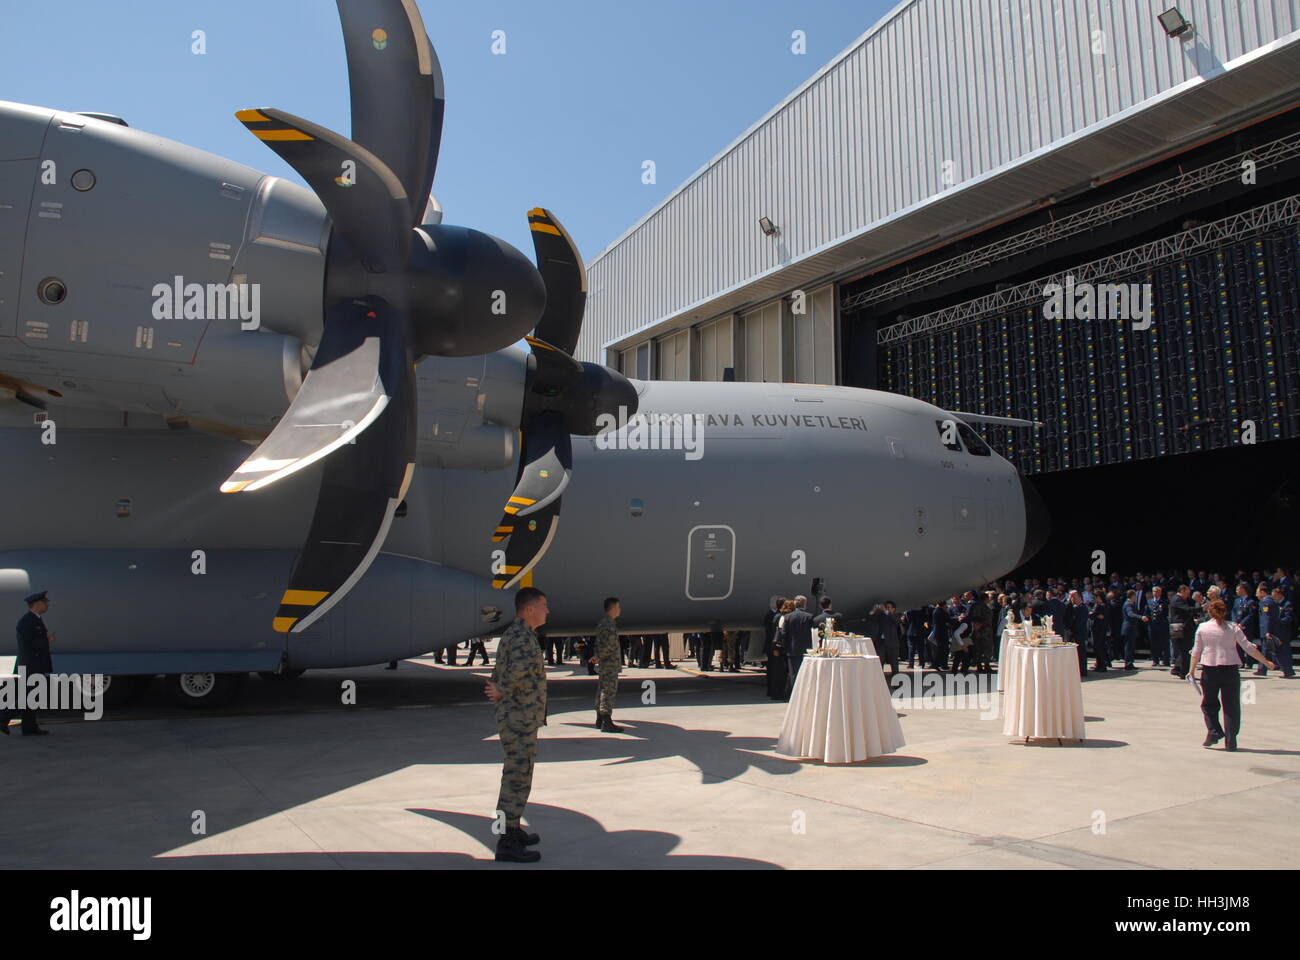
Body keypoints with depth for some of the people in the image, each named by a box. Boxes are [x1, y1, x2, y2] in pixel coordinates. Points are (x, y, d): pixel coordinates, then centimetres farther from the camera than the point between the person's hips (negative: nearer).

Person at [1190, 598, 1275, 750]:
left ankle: (1213, 732, -1)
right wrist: (1266, 662, 7)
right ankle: (1230, 742, 7)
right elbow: (1248, 647, -2)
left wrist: (1192, 670, 8)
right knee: (1231, 706, 8)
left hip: (1209, 670, 0)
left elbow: (1196, 651, 2)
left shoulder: (1202, 628, 1)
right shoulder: (1233, 627, 0)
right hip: (1230, 669, 0)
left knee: (1208, 704, 15)